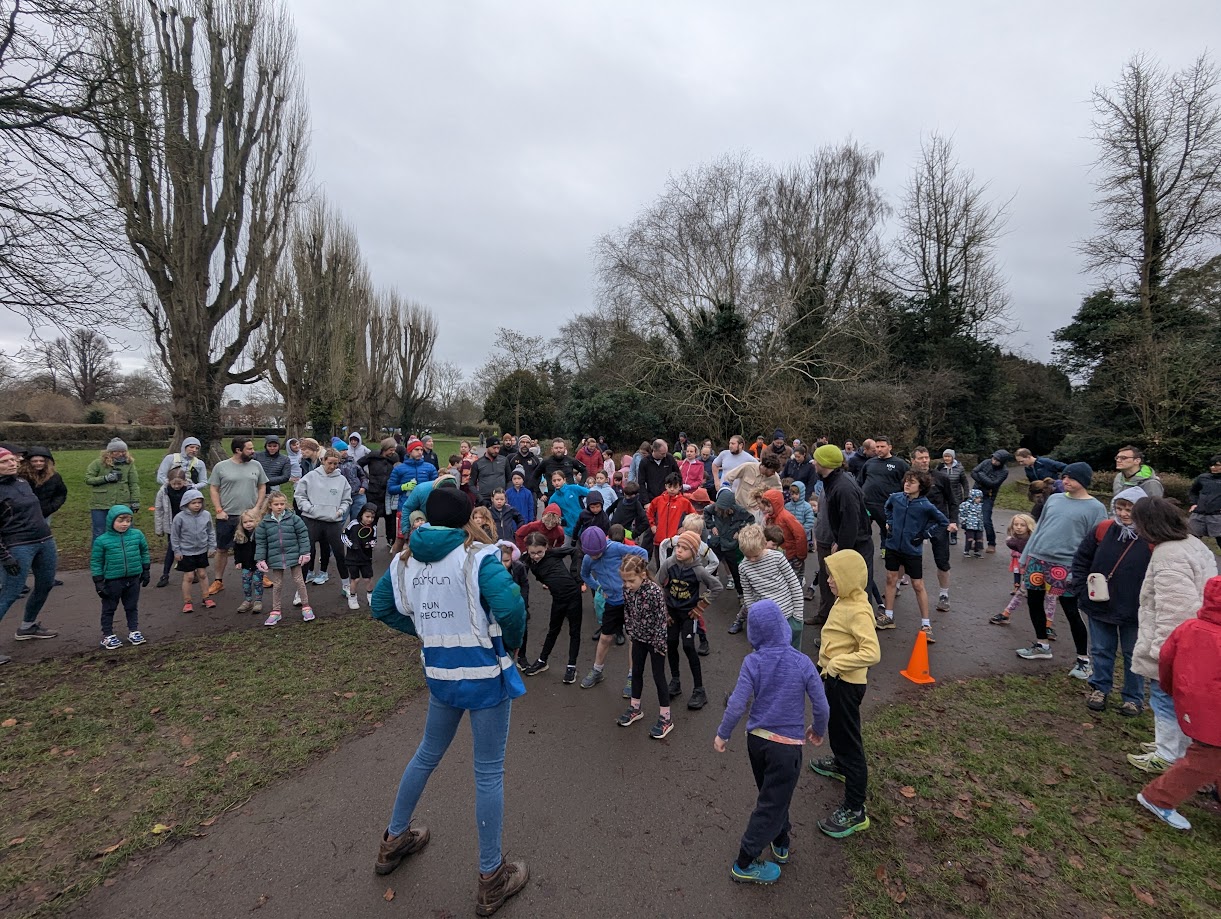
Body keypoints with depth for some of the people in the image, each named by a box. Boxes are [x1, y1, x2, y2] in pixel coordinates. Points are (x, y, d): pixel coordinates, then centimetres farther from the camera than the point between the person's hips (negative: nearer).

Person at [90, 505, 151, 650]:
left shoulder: (137, 535, -4)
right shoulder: (102, 540, -11)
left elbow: (144, 552, 11)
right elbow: (96, 562, -5)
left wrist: (146, 570, 12)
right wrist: (98, 582, -6)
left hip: (133, 579, 2)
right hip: (112, 581, -2)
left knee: (132, 607, 16)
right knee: (109, 608, 12)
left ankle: (133, 631, 29)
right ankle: (108, 635, 25)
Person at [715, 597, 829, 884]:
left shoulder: (752, 662, -14)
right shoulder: (802, 663, -17)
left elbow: (736, 705, -14)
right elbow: (821, 706, -10)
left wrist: (722, 734, 1)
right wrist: (818, 730, 11)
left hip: (756, 739, 3)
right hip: (787, 745, -2)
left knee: (771, 794, 26)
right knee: (773, 802, 11)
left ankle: (781, 843, 45)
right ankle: (744, 863, 20)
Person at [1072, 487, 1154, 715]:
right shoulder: (1103, 530, -5)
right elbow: (1081, 559, 4)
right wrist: (1082, 590, -1)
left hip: (1134, 611, -2)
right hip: (1099, 606, 2)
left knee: (1133, 654, 13)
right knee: (1101, 650, 15)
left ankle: (1133, 698, 29)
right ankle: (1099, 688, 32)